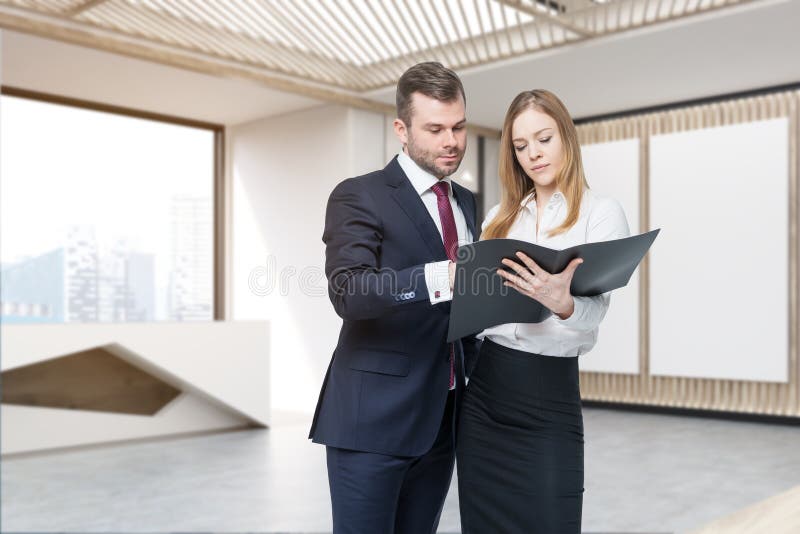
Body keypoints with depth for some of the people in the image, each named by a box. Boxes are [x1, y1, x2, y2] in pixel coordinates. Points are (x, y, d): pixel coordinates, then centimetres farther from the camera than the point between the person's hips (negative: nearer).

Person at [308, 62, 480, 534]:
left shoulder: (467, 203, 14)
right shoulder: (359, 196, -7)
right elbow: (347, 291, -23)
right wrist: (440, 278, -36)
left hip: (441, 420, 6)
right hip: (373, 418, -6)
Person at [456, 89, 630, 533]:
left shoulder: (602, 214, -4)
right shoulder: (500, 216, 12)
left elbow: (594, 313, -16)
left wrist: (562, 303, -36)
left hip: (549, 393, -4)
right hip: (483, 387, 5)